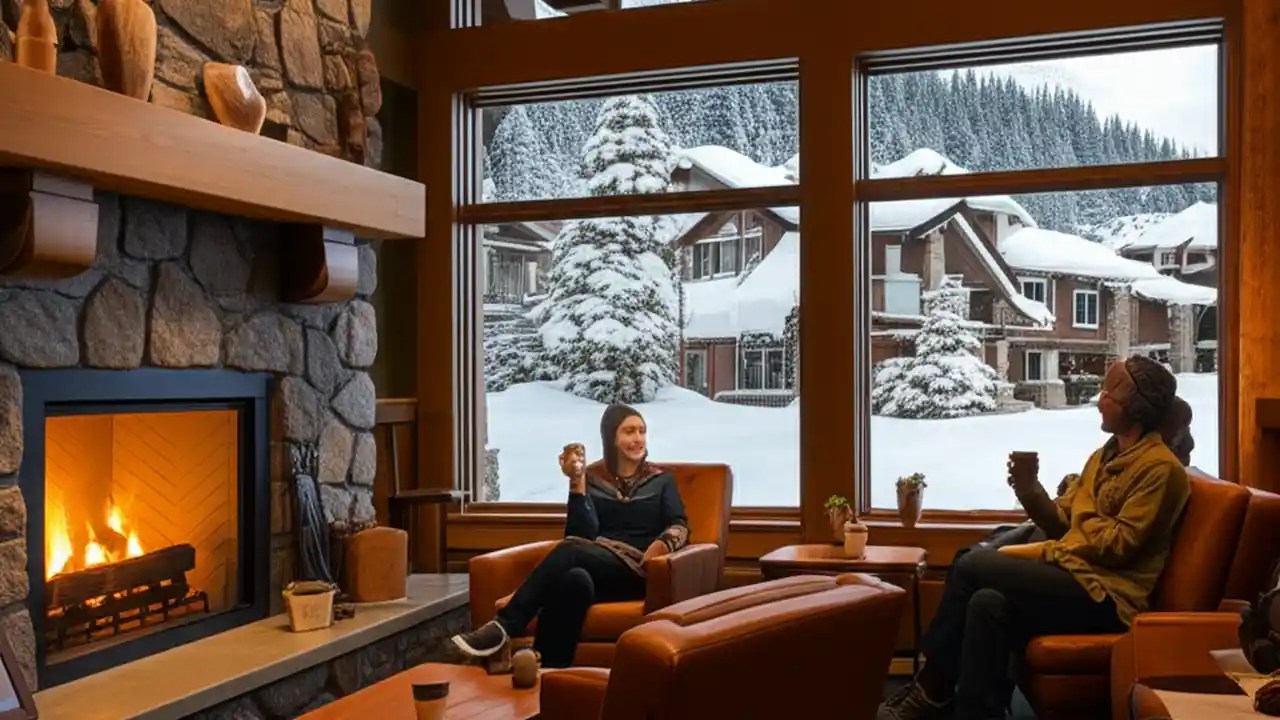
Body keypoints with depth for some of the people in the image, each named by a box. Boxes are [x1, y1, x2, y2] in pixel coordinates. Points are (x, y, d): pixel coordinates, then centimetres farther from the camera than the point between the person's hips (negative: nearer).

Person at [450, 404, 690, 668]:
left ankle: (504, 626, -36)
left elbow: (680, 526, 3)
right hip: (595, 566, 1)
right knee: (574, 580, -39)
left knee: (569, 551, -33)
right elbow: (584, 534, 0)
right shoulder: (593, 477, 13)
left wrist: (664, 543, -21)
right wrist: (576, 482, -11)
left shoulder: (661, 480, 15)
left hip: (635, 570, -1)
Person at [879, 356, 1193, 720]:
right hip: (1074, 574, 8)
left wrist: (1039, 552, -10)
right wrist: (1030, 491, -5)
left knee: (972, 566, -18)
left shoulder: (1160, 468, -9)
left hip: (1105, 593, -8)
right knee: (989, 604, -18)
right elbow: (1061, 523, 14)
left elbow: (1119, 545, -16)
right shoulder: (1105, 455, 18)